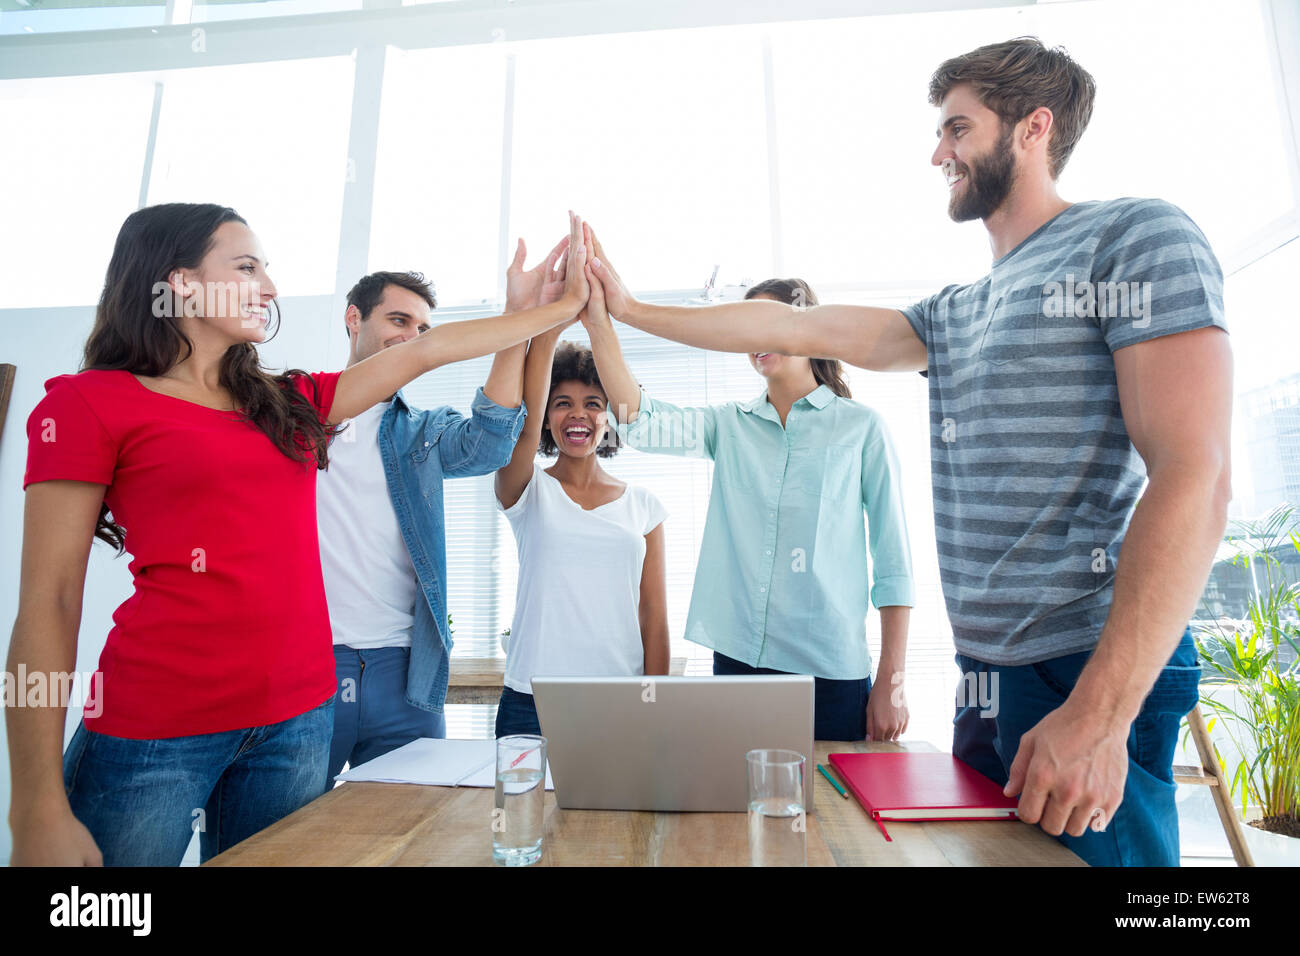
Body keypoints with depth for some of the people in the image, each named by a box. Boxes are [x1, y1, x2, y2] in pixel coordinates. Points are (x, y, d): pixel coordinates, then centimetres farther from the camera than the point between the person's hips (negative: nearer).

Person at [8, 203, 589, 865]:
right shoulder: (87, 403, -1)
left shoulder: (289, 405, 12)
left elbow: (427, 350, 13)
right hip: (155, 731, -4)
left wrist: (562, 307, 14)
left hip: (300, 719, 5)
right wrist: (39, 811, -11)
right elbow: (49, 604, -6)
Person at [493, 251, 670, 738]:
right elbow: (522, 420, -20)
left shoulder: (643, 505, 5)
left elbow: (655, 617, 4)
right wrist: (547, 320, -31)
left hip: (620, 704, 1)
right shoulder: (528, 491, 2)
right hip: (530, 704, -1)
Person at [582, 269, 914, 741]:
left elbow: (893, 560, -1)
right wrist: (599, 322, -18)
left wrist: (891, 683, -4)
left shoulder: (861, 426, 1)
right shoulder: (730, 424, 8)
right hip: (736, 658, 3)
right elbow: (640, 424, -8)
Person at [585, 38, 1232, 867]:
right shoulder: (953, 314, 16)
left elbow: (1196, 478, -15)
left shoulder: (1136, 237, -5)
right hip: (986, 677, 7)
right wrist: (629, 309, 14)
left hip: (1094, 678, -7)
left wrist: (1098, 712, -21)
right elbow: (795, 329, 14)